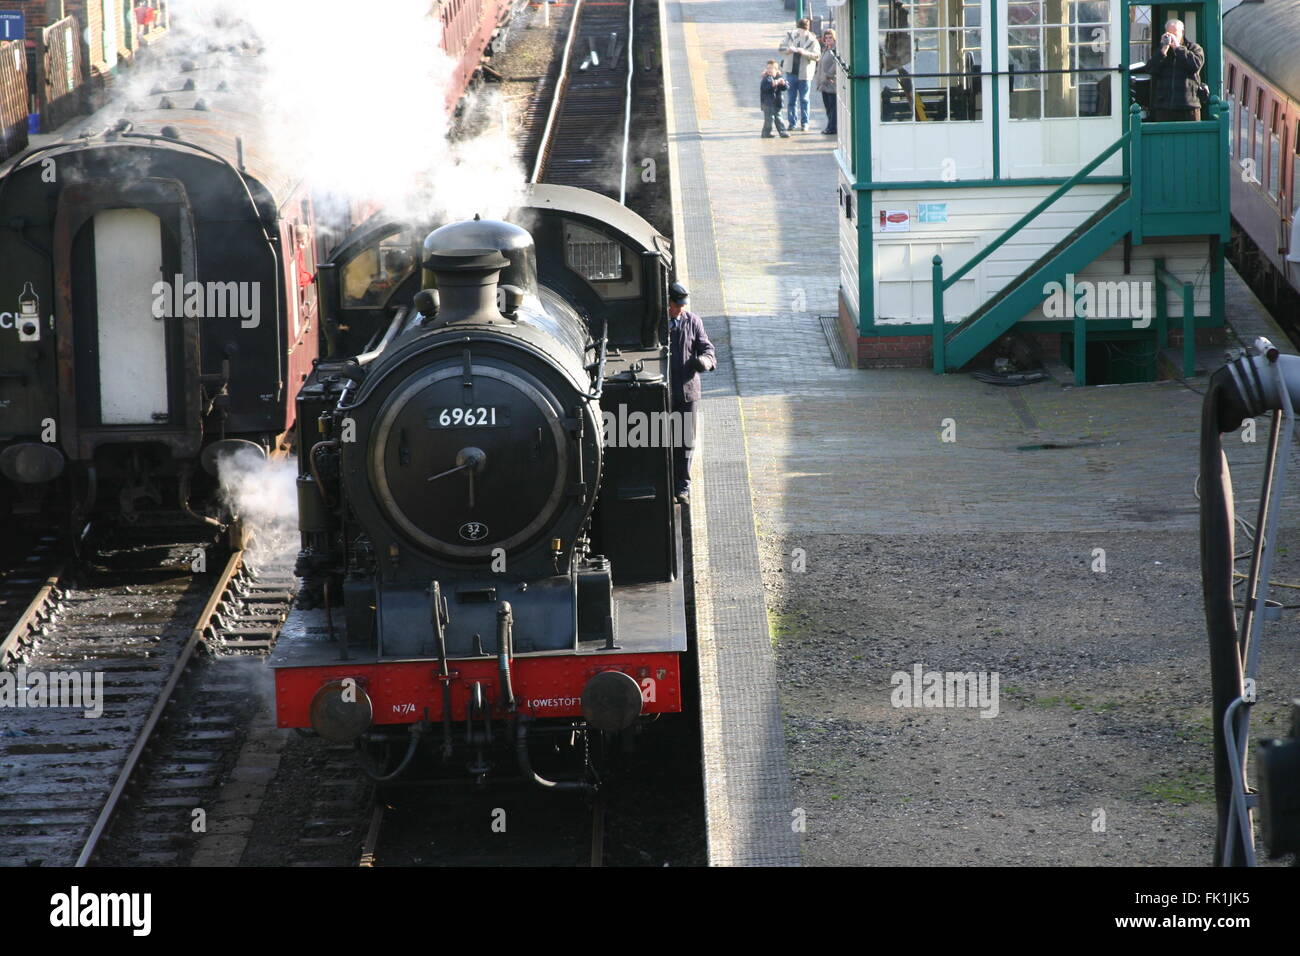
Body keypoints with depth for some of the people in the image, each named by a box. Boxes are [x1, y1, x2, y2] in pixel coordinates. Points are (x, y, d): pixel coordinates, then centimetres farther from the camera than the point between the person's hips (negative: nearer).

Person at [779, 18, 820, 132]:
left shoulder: (812, 40, -6)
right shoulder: (791, 35, 3)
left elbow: (816, 55, -13)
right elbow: (781, 48, 6)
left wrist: (804, 53, -27)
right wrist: (789, 49, -15)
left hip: (804, 74, -3)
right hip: (791, 72, 3)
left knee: (804, 99, 1)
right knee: (791, 99, 9)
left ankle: (804, 123, 8)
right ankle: (791, 122, 16)